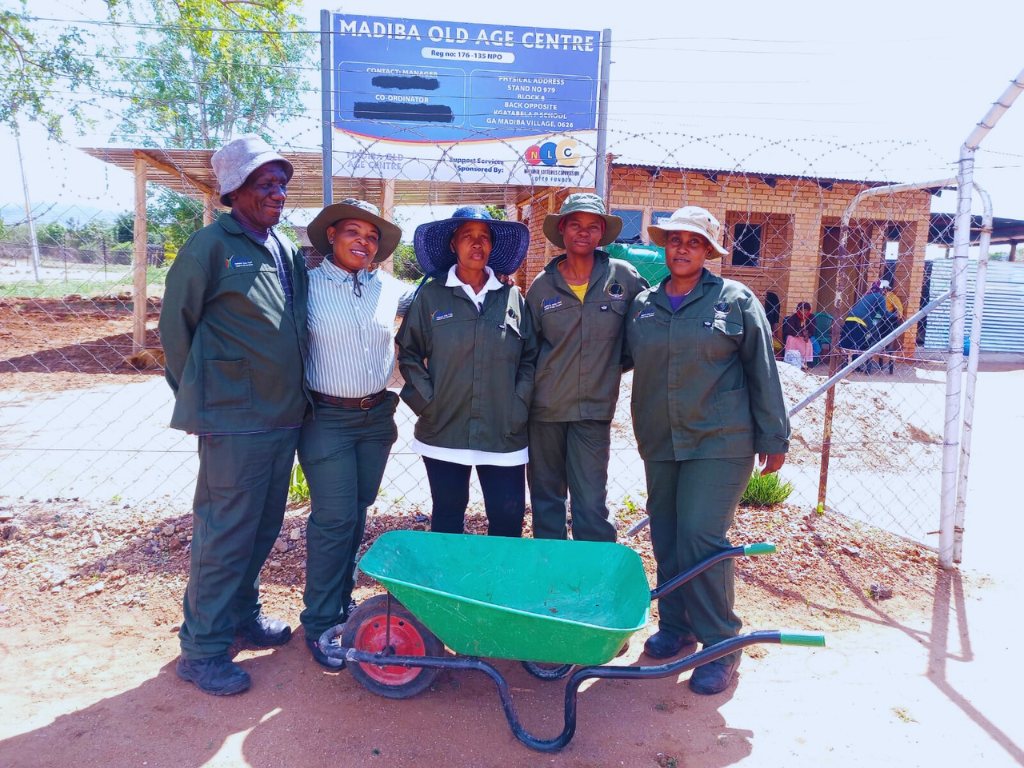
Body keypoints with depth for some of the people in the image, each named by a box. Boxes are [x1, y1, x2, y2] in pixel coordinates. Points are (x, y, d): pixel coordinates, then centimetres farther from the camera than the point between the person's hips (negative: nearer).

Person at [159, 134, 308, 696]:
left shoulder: (287, 250, 12)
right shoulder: (210, 245, -10)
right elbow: (175, 325, -4)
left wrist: (294, 397, 16)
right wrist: (199, 394, 0)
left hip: (284, 416, 7)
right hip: (233, 420, -7)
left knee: (264, 526, 17)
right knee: (224, 533, 1)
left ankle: (241, 611, 37)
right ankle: (201, 649, 16)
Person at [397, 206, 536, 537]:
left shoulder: (512, 297, 6)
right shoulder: (430, 295, 2)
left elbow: (529, 358, 9)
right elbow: (409, 354, 5)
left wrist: (519, 405, -1)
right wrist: (426, 401, -4)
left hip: (504, 433, 1)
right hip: (444, 432, -1)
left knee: (509, 518, 4)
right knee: (447, 520, 12)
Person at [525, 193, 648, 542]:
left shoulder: (623, 276, -2)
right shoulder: (543, 285, 1)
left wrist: (619, 362, 1)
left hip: (594, 408, -1)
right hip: (545, 406, 2)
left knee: (592, 504, -2)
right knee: (545, 497, 13)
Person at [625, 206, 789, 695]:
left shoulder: (736, 300, -1)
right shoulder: (642, 306, 9)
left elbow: (762, 371, 1)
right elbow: (630, 361, 19)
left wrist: (773, 437, 0)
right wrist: (643, 428, 11)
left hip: (719, 440, -4)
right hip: (659, 443, 5)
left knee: (700, 537, -10)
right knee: (665, 538, 11)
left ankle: (720, 644, 7)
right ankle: (675, 626, 29)